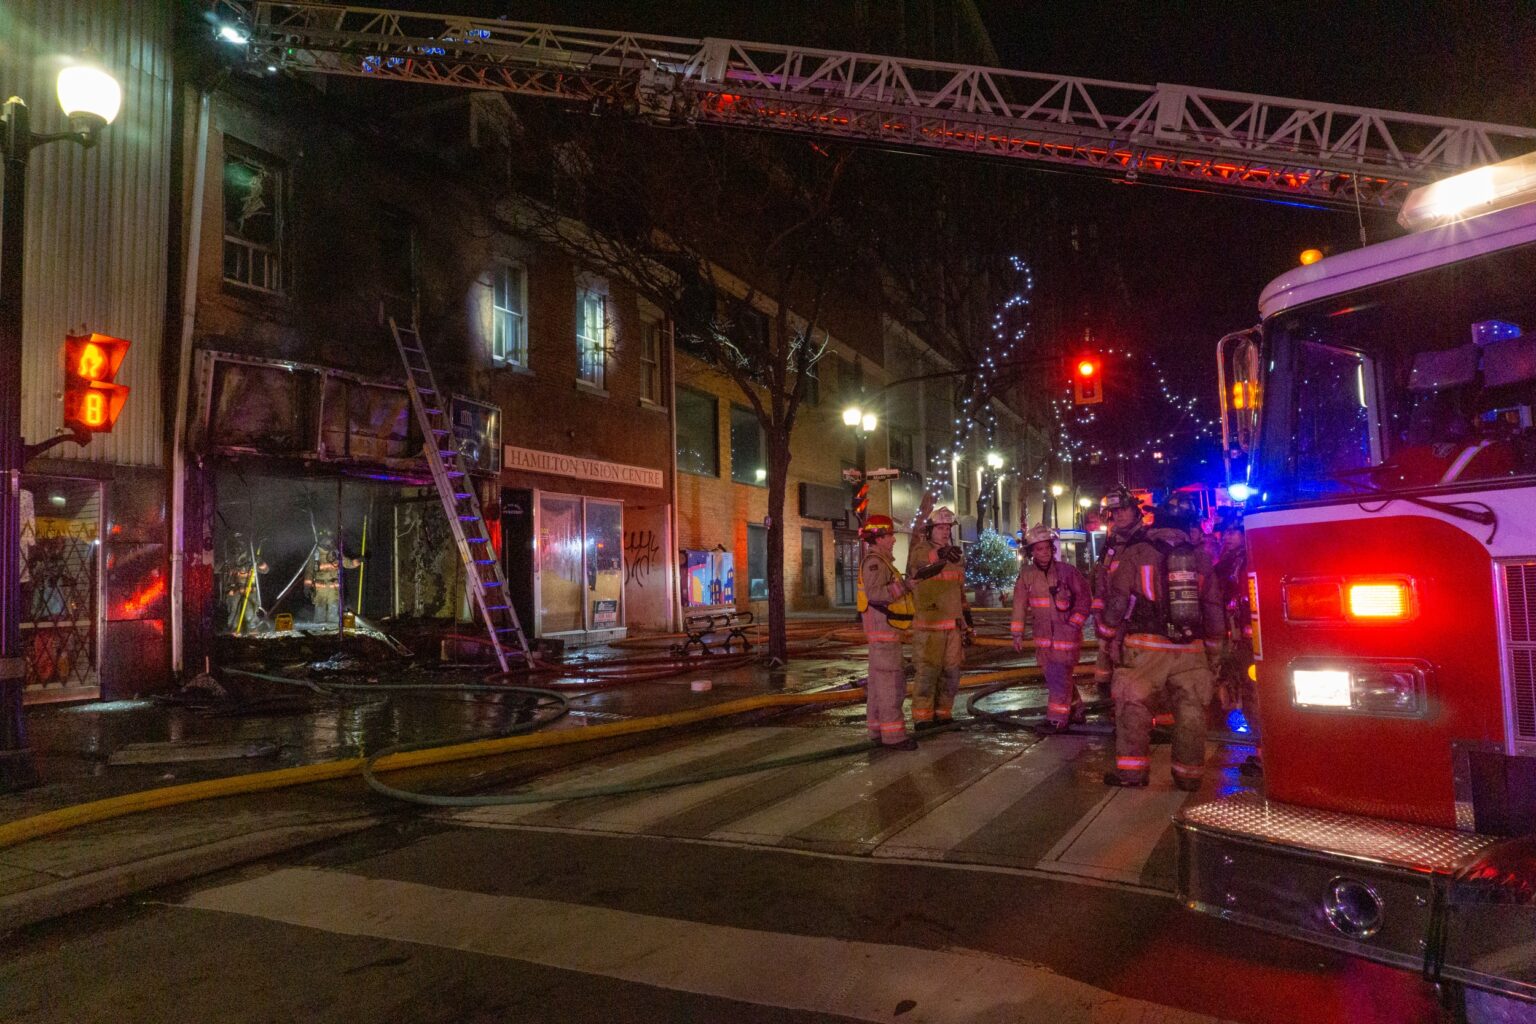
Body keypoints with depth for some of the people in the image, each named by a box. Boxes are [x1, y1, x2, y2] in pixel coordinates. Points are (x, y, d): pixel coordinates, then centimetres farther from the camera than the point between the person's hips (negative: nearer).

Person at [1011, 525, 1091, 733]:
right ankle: (1074, 709, 31)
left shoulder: (1067, 571, -9)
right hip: (1043, 634, 5)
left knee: (1059, 675, -9)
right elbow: (1019, 604, 5)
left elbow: (1084, 598, -4)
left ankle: (1057, 719, -2)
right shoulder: (1027, 574, 1)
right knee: (1052, 675, 13)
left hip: (1066, 632, -4)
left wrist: (1074, 624, -11)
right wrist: (1017, 633, 4)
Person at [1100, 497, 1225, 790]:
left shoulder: (1135, 554, 0)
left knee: (1133, 706, 4)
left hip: (1145, 647, -3)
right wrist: (1213, 656, 20)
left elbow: (1117, 602, -3)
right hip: (1191, 652, 3)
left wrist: (1110, 637, 8)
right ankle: (1189, 773, 15)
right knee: (1190, 710, 10)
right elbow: (1214, 612, 13)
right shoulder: (1201, 559, 11)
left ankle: (1132, 769, 4)